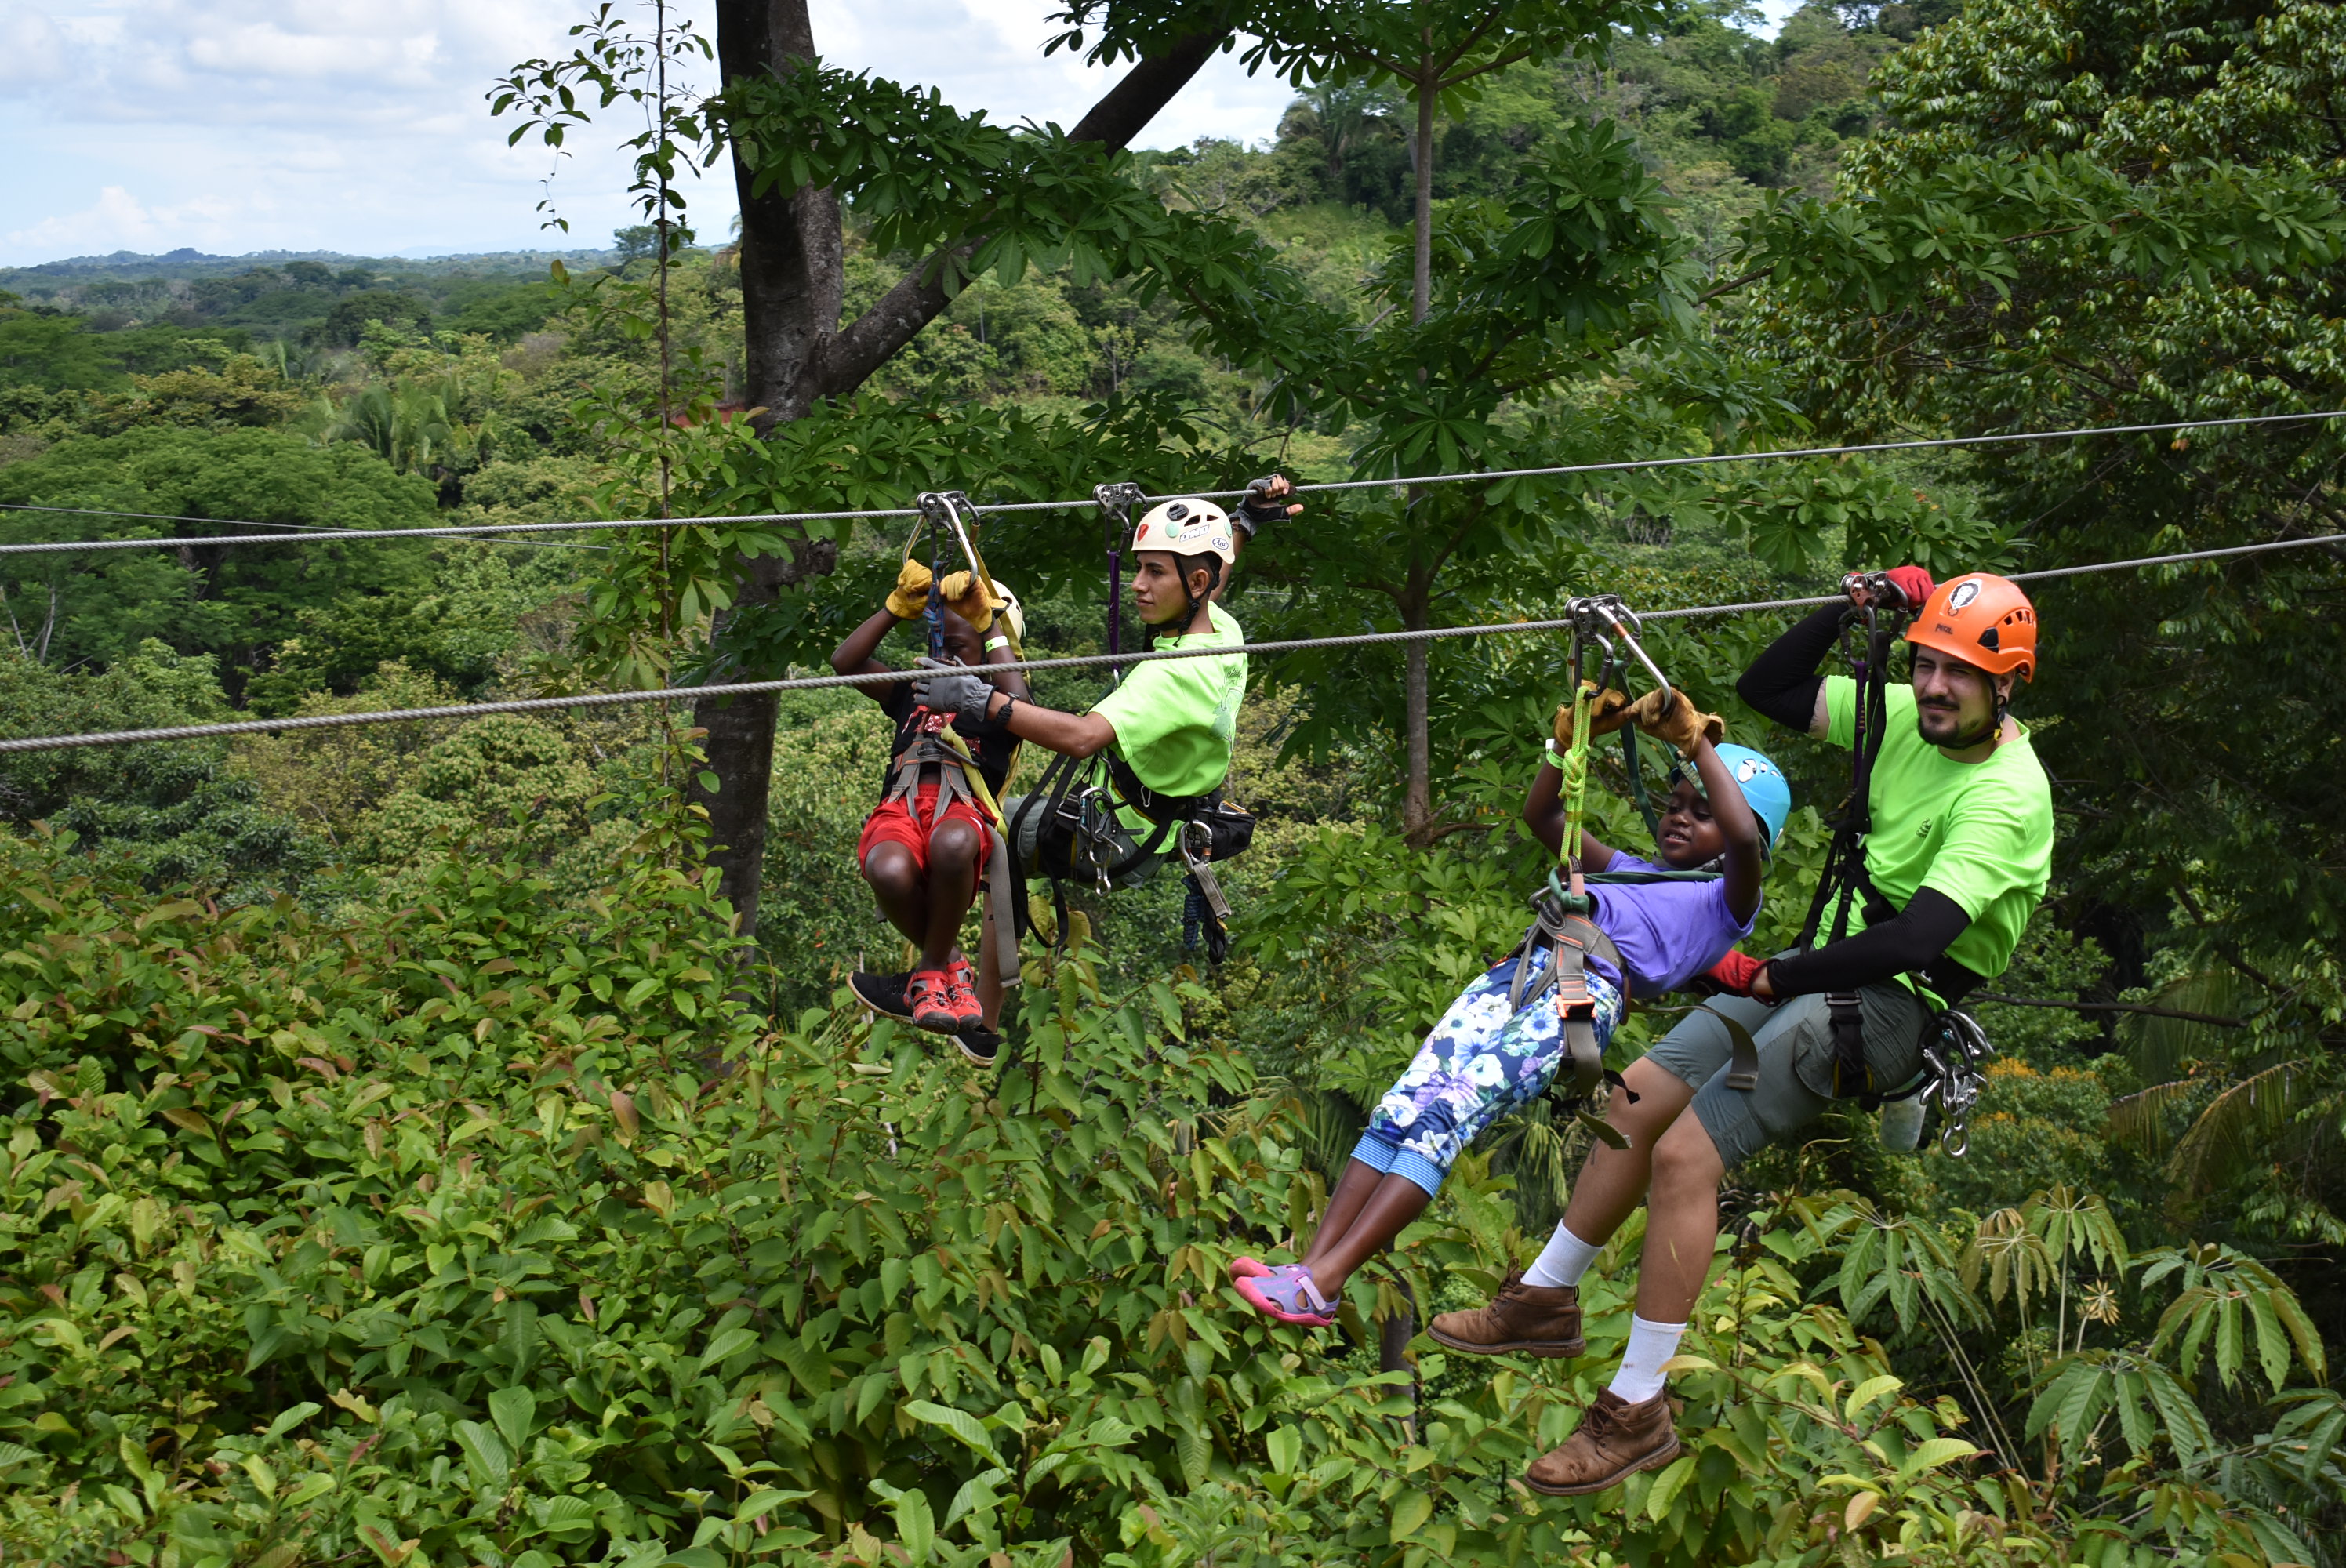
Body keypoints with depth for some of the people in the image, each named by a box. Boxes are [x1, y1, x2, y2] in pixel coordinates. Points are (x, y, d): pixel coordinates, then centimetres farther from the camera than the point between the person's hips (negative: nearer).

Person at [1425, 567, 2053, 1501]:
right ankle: (1546, 1300, 24)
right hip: (1833, 965, 8)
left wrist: (1771, 978, -21)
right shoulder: (1911, 719, 2)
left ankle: (1638, 1413, -8)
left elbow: (1915, 941, -30)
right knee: (1636, 1100, 6)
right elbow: (1767, 690, 11)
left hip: (1896, 1006, -8)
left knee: (1685, 1156, -19)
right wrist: (1849, 613, -2)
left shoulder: (2004, 797, -21)